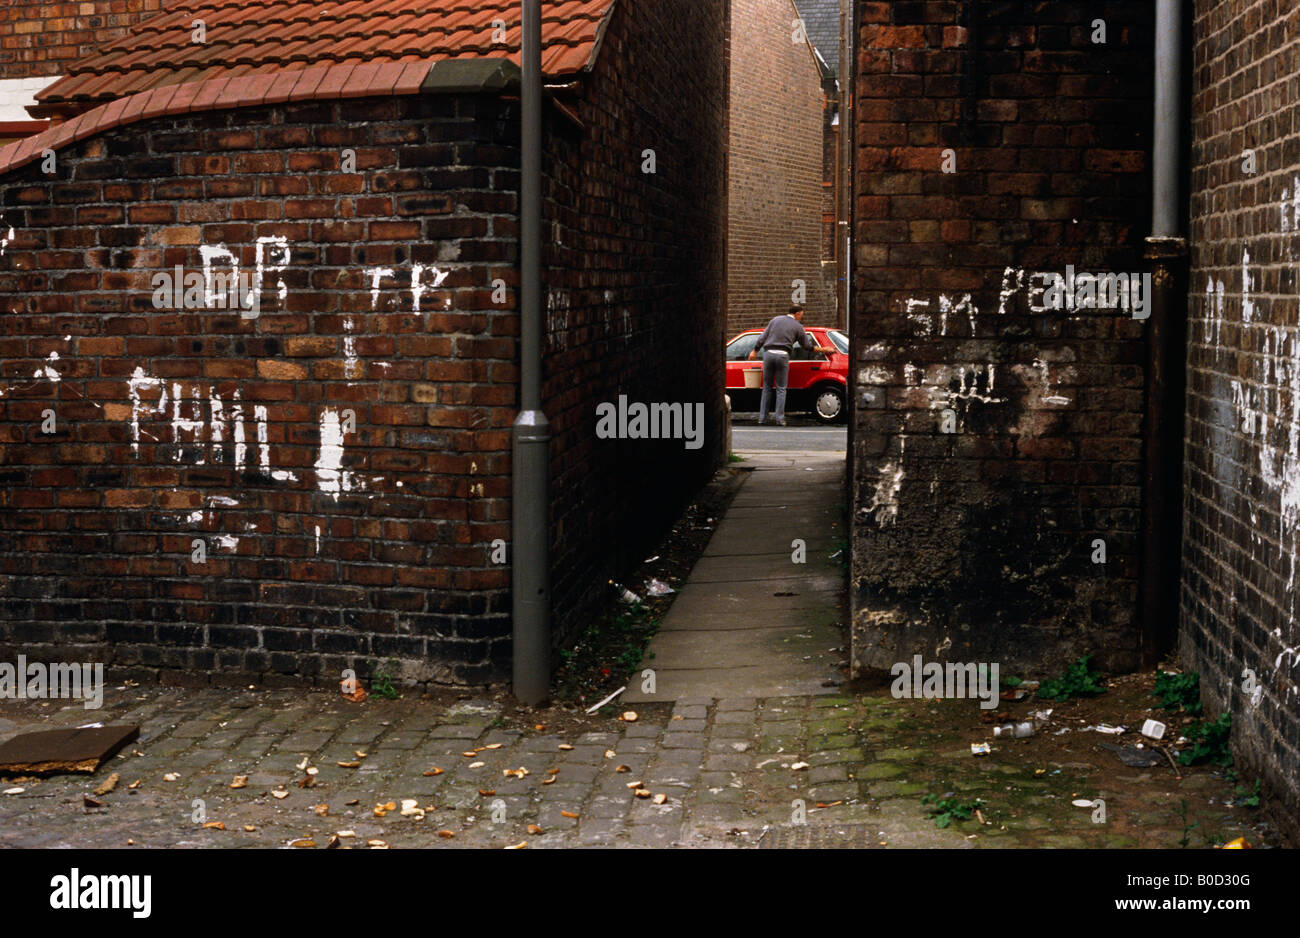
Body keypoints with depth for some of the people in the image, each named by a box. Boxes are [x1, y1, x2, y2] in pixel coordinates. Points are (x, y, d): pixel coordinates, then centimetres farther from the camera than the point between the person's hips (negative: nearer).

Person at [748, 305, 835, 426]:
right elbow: (807, 345, 14)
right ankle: (780, 419, -2)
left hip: (768, 353, 3)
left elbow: (763, 337, 10)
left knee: (767, 387, 10)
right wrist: (823, 349, 25)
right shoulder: (798, 326, 7)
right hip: (783, 356, -3)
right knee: (781, 389, 4)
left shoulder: (776, 320, 14)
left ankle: (762, 418, 8)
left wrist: (755, 351, 16)